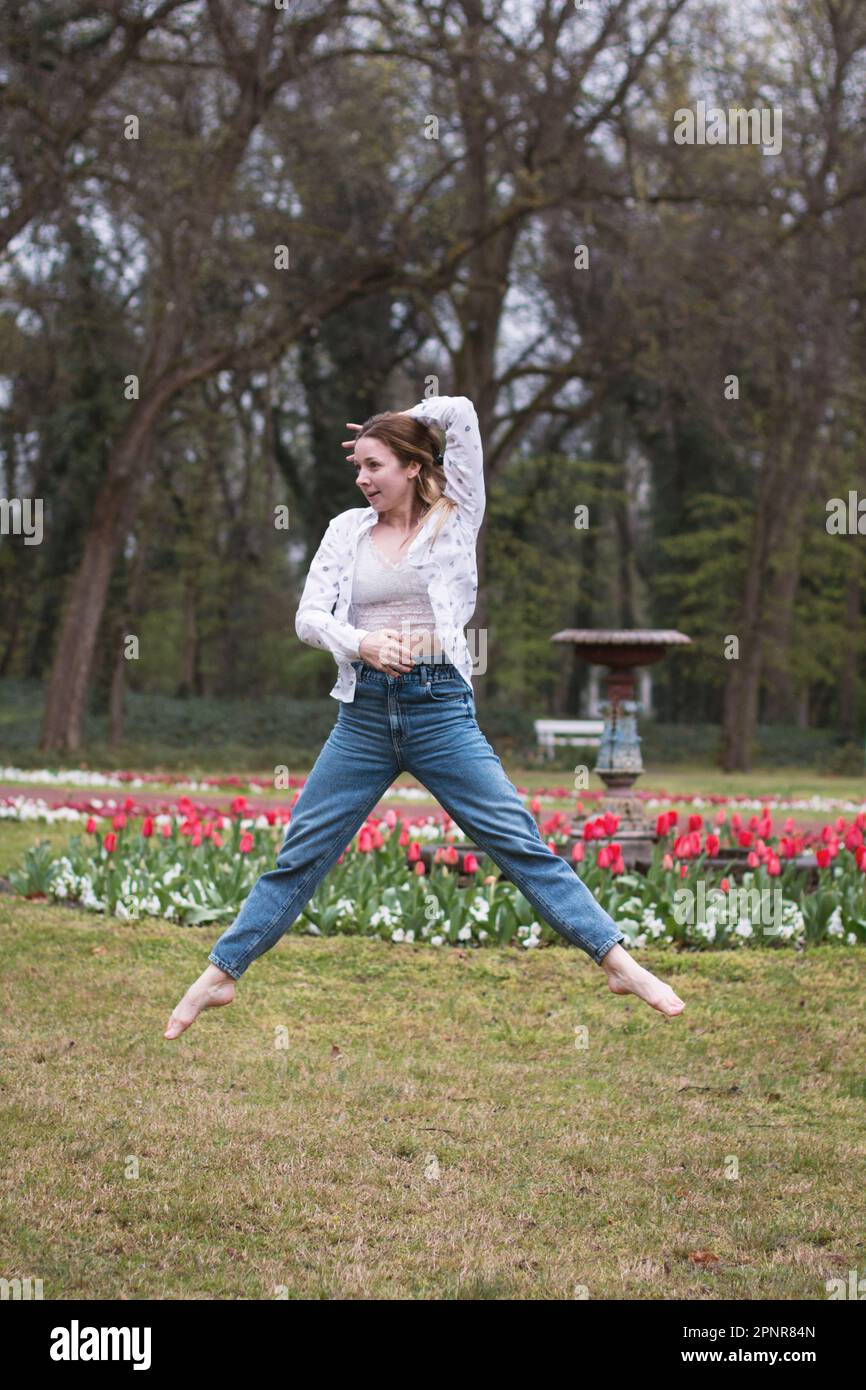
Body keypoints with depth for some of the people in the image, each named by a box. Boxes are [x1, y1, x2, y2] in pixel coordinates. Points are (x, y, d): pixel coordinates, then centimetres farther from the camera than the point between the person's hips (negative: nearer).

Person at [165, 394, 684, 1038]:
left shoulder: (455, 519, 2)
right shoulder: (348, 529, 10)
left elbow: (461, 413, -8)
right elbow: (309, 616, 3)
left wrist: (401, 422, 10)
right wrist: (361, 642, -16)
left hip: (440, 707, -3)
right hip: (364, 712, 3)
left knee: (521, 843, -7)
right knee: (300, 854, 6)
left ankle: (620, 964, -6)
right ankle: (219, 976, 13)